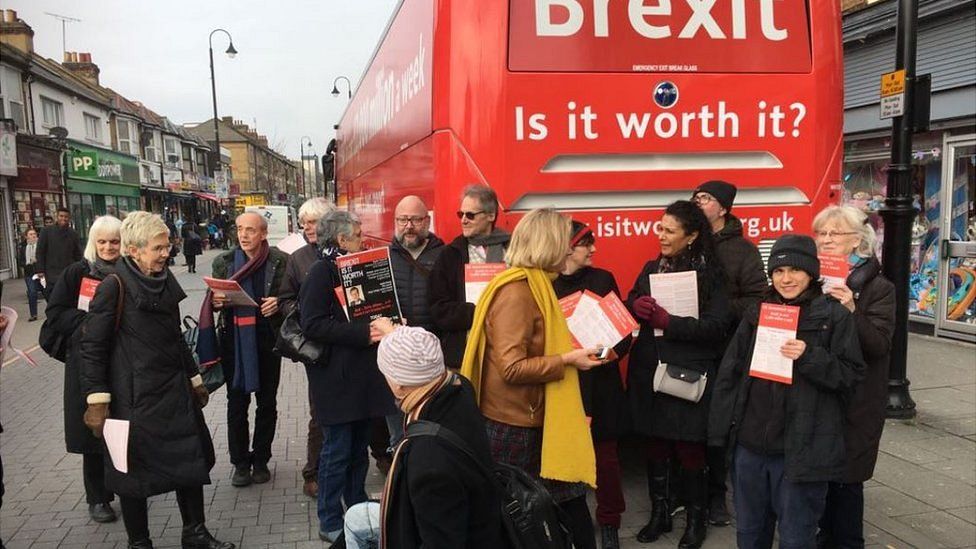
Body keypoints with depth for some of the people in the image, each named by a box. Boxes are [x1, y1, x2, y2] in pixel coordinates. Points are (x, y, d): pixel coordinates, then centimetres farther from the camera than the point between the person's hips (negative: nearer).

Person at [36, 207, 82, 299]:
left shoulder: (73, 234, 8)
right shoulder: (47, 231, 3)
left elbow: (78, 255, 11)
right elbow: (40, 252, 2)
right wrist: (40, 271, -5)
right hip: (51, 276, -2)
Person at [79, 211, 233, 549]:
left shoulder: (164, 281, 8)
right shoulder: (115, 286, -12)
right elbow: (93, 346, -13)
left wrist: (194, 379, 21)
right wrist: (97, 401, -17)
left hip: (175, 392, 7)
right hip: (135, 397, -7)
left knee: (192, 459, 12)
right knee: (135, 469, 6)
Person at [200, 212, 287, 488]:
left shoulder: (280, 261, -4)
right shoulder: (223, 261, 4)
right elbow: (212, 299, 9)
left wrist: (278, 303, -21)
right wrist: (216, 300, -13)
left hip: (267, 338, -1)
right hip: (234, 339, 1)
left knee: (267, 403, 10)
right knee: (236, 403, 7)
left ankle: (260, 460, 25)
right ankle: (240, 463, 19)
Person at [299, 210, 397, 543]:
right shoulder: (322, 271, -10)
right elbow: (312, 325, -19)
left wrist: (379, 325, 2)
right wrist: (364, 334, -20)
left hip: (361, 374, 8)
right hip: (335, 376, -7)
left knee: (359, 448, 14)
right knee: (337, 450, 0)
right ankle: (330, 524, 12)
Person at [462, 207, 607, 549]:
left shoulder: (534, 285, 10)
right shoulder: (516, 291, -20)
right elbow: (512, 367, -26)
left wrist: (571, 347, 10)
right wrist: (567, 360, -20)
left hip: (531, 417, 9)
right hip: (514, 422, -9)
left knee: (568, 497, 12)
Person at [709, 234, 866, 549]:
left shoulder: (834, 316, -4)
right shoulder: (757, 313, 7)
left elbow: (850, 376, -6)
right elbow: (730, 372, 8)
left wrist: (809, 357, -22)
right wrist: (721, 429, 5)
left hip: (802, 450, -4)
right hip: (749, 444, 4)